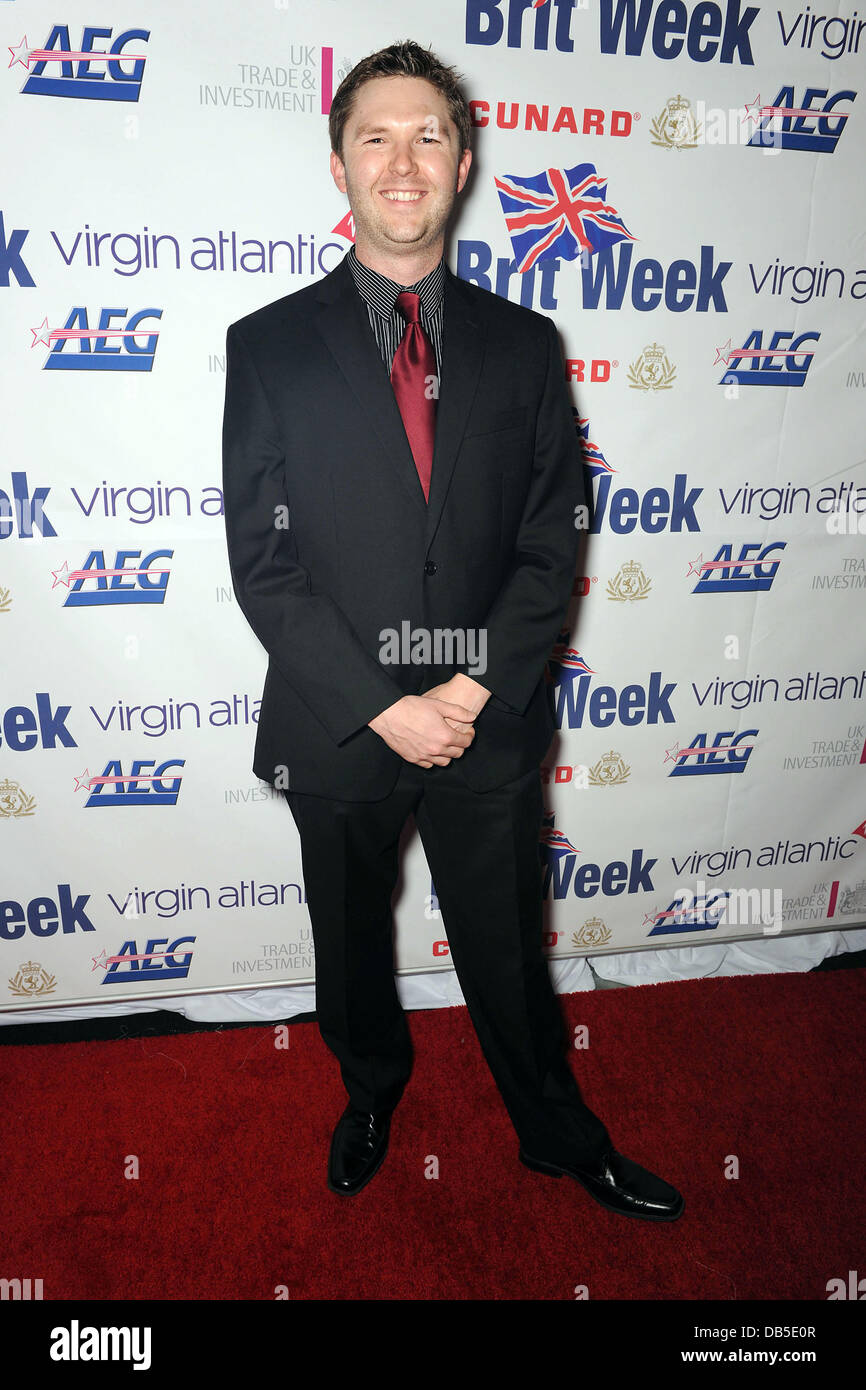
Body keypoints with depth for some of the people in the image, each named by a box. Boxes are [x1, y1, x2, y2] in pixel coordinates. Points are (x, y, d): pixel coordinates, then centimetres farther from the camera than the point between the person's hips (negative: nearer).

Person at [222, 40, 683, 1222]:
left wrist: (471, 694, -13)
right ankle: (371, 1094, 50)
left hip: (490, 726, 1)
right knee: (352, 950, 20)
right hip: (335, 728, 0)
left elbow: (552, 547, -1)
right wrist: (383, 709, -15)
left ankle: (560, 1135, 42)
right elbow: (264, 564, -8)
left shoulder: (524, 346, 2)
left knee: (509, 953, 16)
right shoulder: (268, 348, -4)